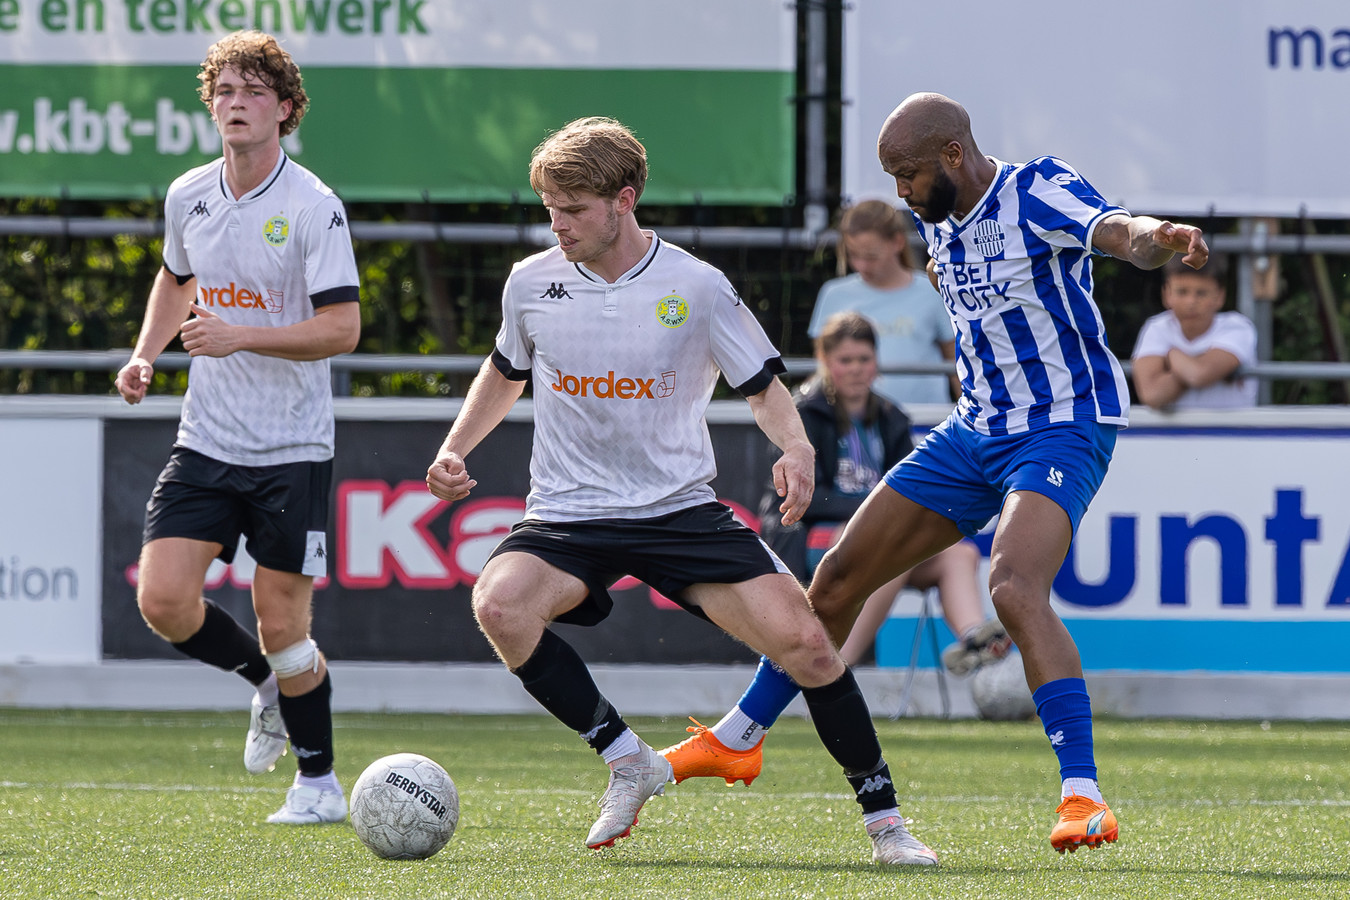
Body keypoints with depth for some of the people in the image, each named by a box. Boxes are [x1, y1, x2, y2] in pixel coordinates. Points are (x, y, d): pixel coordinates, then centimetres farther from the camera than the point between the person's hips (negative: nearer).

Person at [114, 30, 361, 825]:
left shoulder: (315, 208, -13)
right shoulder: (187, 197, 5)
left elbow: (343, 328, -17)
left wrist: (239, 336, -25)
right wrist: (146, 356, 11)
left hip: (293, 450, -5)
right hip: (206, 444, 5)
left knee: (283, 626, -2)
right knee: (163, 600, -8)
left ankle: (320, 783, 17)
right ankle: (267, 682, 21)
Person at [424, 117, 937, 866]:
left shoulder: (696, 288, -6)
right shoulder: (531, 284, 2)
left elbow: (762, 383, 2)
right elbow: (506, 372, 23)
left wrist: (796, 449, -18)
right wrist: (454, 450, 10)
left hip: (680, 510, -1)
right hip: (567, 516, 2)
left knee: (802, 638, -17)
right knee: (499, 605, -31)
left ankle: (882, 817, 1)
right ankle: (626, 761, -13)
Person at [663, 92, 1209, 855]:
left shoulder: (1038, 191, -18)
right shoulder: (937, 221, 6)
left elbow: (1118, 231, -39)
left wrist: (1159, 239, -59)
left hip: (1065, 428, -8)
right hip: (976, 429, 8)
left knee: (1016, 588, -33)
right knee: (840, 578, 11)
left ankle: (1083, 796, -32)